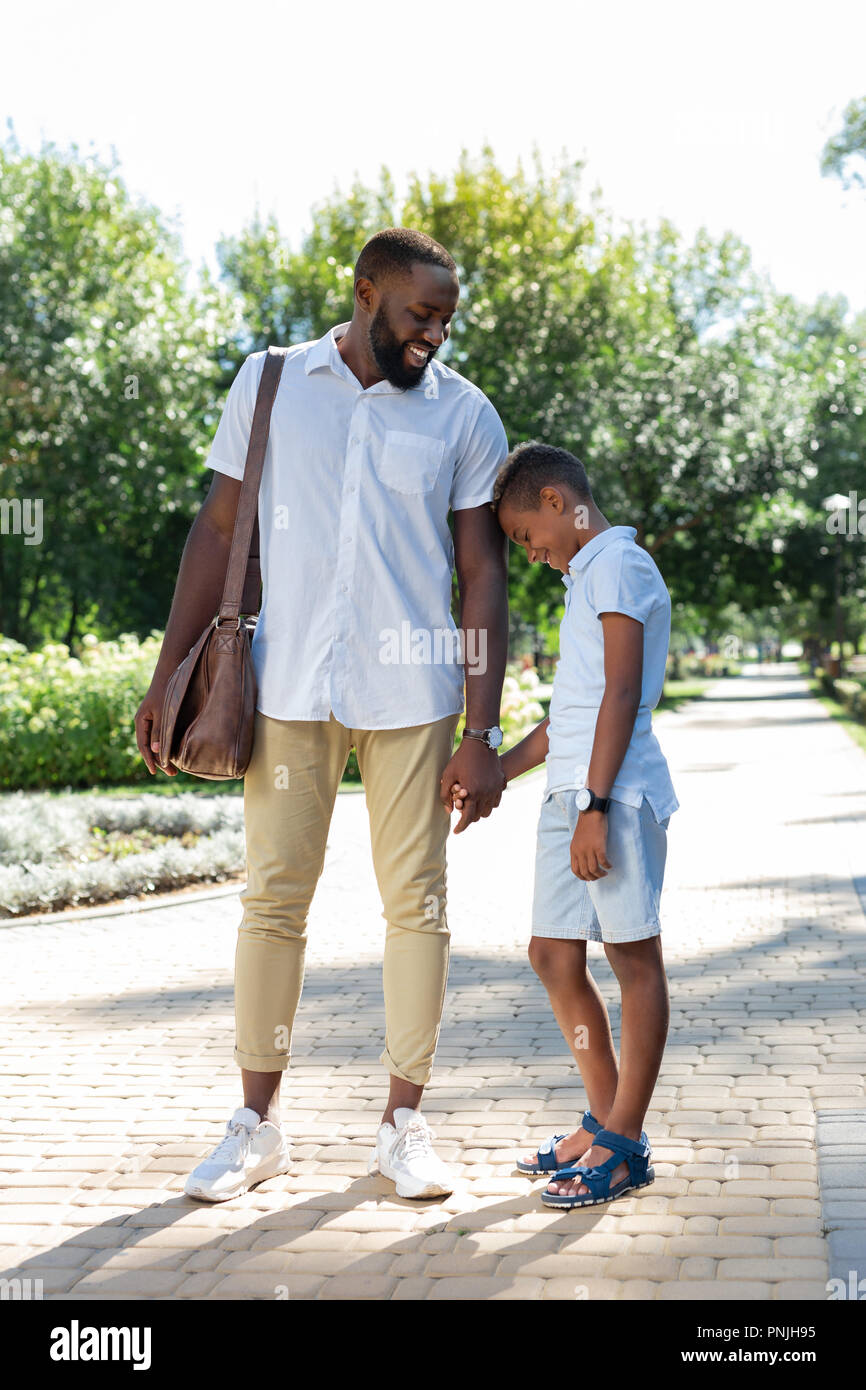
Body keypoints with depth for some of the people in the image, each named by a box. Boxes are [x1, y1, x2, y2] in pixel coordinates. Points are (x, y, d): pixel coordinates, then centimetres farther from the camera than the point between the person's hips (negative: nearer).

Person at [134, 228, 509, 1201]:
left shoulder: (465, 416, 3)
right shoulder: (270, 383, 6)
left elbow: (483, 575, 1)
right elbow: (218, 529, 8)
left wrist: (482, 735, -5)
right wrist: (169, 673, 3)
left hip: (412, 693, 0)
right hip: (290, 688, 0)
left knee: (416, 901, 3)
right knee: (272, 897, 3)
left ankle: (403, 1124, 16)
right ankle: (257, 1123, 16)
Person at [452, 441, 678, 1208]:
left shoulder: (618, 564, -6)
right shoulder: (586, 577, 24)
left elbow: (622, 694, -15)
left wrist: (596, 806, -20)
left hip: (616, 794, -10)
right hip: (569, 795, 10)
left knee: (634, 958, -2)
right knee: (553, 954, 10)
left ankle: (625, 1143, 4)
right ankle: (605, 1123, 20)